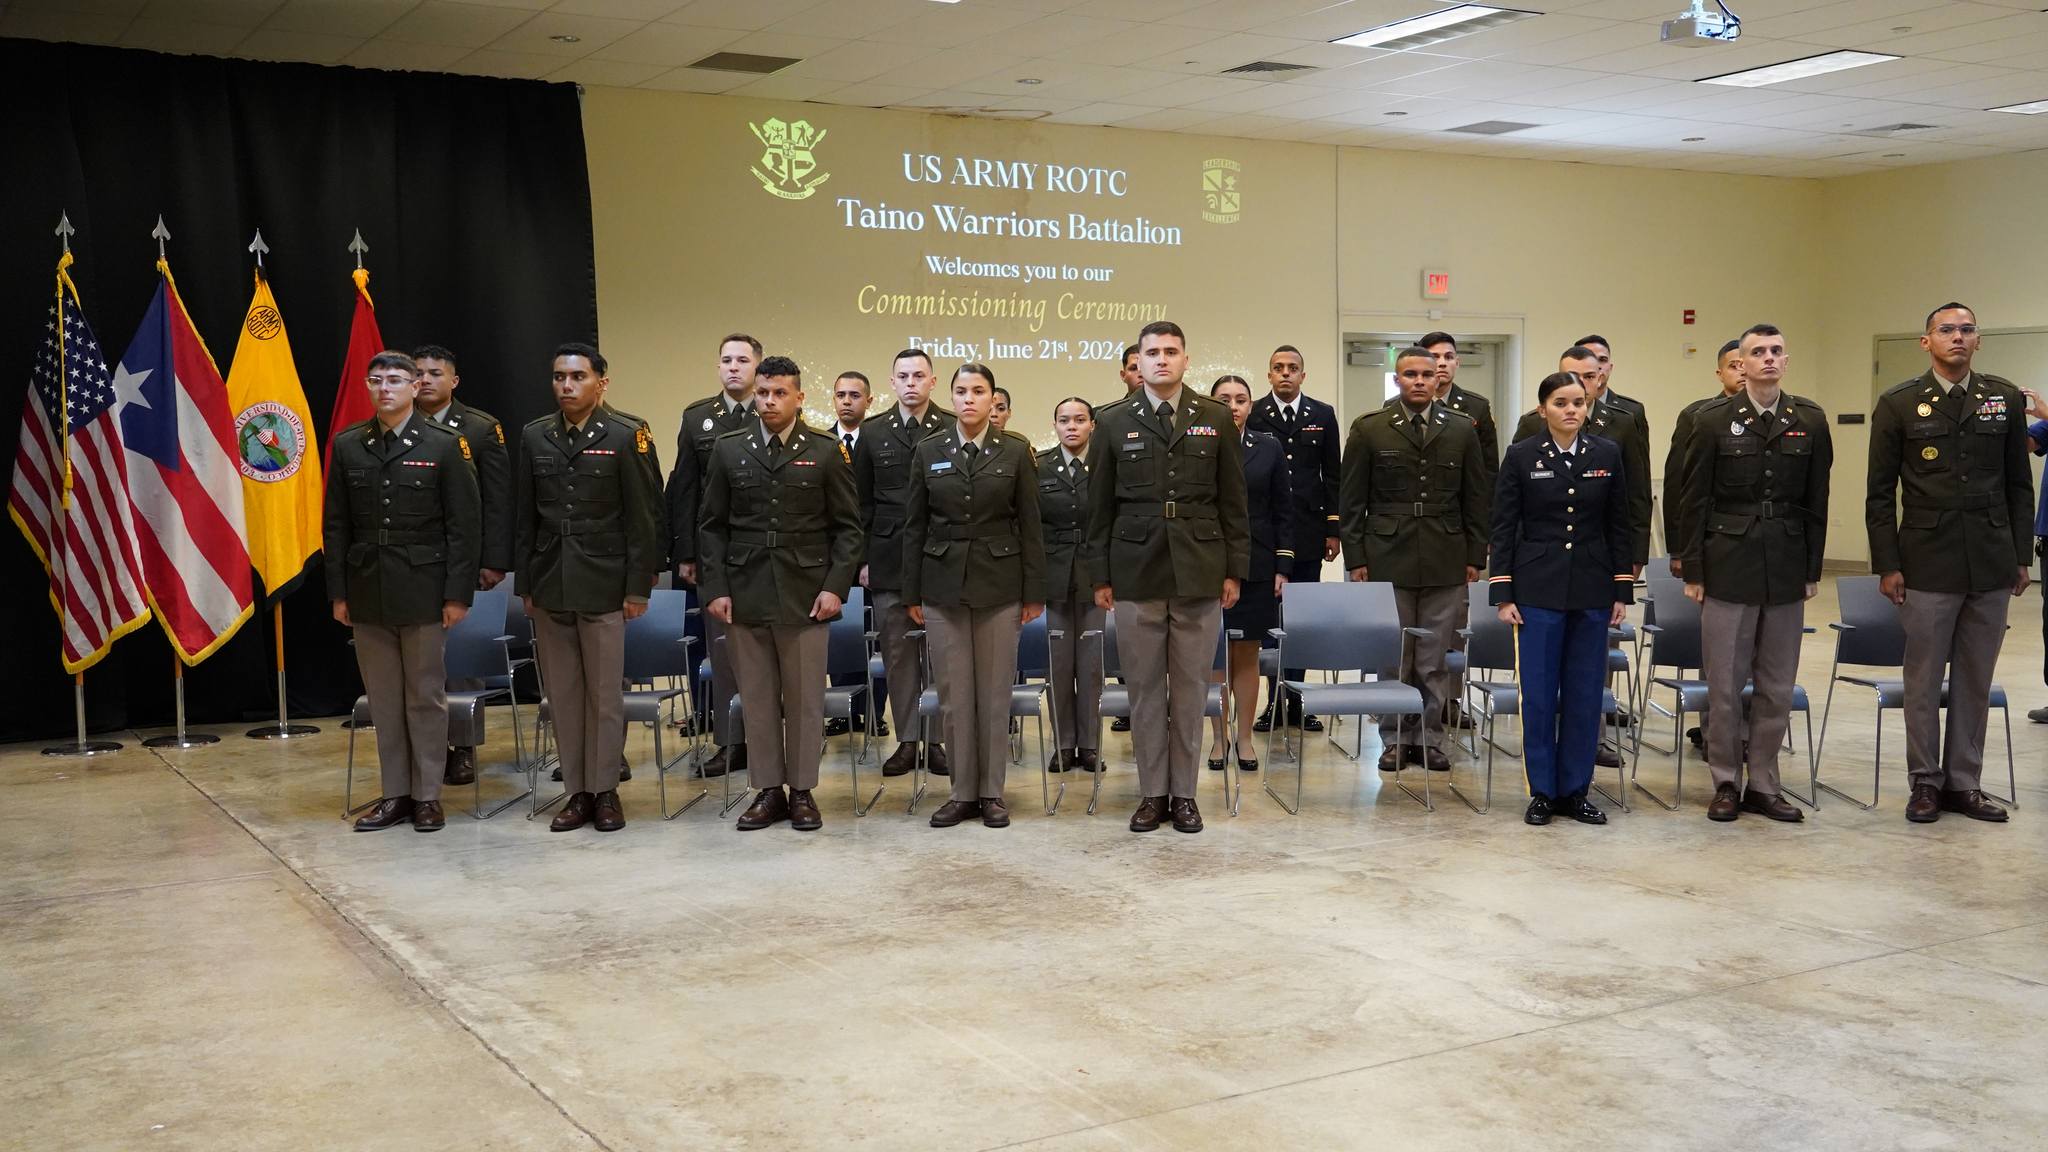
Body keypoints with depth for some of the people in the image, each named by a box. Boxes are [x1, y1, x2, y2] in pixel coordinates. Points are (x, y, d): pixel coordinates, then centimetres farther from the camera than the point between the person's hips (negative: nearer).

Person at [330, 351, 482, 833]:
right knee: (383, 699, 9)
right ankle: (394, 794, 18)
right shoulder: (348, 445, 7)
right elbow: (335, 524, 9)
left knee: (426, 695, 4)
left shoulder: (445, 444, -4)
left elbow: (465, 524, -5)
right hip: (367, 591, 3)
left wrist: (458, 594, -9)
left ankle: (427, 794, 14)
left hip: (424, 590, -3)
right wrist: (339, 592, 4)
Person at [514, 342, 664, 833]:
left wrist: (638, 588, -8)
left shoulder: (628, 436, -4)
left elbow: (644, 517, -5)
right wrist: (525, 585, 8)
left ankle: (605, 790, 14)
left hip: (604, 587, -4)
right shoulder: (534, 437, 8)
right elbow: (524, 517, 11)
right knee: (563, 695, 8)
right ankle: (576, 792, 17)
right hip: (549, 587, 4)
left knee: (605, 694, 3)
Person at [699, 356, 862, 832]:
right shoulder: (728, 449, 6)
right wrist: (715, 588, -1)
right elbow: (712, 525, 7)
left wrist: (835, 586, -7)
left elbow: (847, 527, 2)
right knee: (756, 697, 7)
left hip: (805, 595, -2)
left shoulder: (826, 451, 1)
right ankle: (768, 790, 16)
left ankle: (802, 791, 15)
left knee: (805, 698, 4)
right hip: (745, 593, 2)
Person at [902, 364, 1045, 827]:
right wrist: (911, 593, 3)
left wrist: (1034, 592, -2)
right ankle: (962, 792, 13)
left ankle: (992, 792, 14)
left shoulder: (1016, 452, 1)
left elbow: (1029, 525, 1)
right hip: (942, 584, 1)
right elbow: (914, 525, 6)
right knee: (953, 694, 4)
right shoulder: (928, 451, 5)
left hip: (998, 585, -1)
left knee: (995, 692, 4)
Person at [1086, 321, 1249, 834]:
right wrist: (1100, 575, 3)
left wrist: (1235, 570, 2)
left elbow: (1233, 502, 6)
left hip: (1199, 572, 0)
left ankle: (1184, 792, 14)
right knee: (1144, 685, 4)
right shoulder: (1114, 422, 5)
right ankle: (1153, 792, 14)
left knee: (1190, 685, 5)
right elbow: (1099, 506, 6)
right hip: (1135, 573, 0)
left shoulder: (1216, 419, 5)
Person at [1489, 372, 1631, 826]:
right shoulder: (1521, 456, -2)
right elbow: (1503, 529, -2)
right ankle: (1542, 791, 11)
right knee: (1538, 694, 0)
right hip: (1538, 589, -2)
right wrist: (1502, 595, -6)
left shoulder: (1607, 454, 5)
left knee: (1584, 694, 6)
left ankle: (1575, 790, 16)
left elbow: (1618, 527, 8)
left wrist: (1622, 591, 4)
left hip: (1592, 591, 2)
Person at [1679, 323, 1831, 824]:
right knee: (1725, 685, 2)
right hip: (1728, 567, -2)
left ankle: (1763, 785, 18)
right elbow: (1694, 501, -1)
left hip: (1786, 570, 3)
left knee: (1777, 688, 7)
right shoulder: (1712, 419, -2)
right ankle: (1726, 783, 14)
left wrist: (1813, 570, 6)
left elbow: (1816, 501, 8)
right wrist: (1692, 571, -3)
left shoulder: (1810, 420, 5)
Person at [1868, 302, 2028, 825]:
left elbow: (2019, 485, 9)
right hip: (1928, 566, -2)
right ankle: (1926, 782, 15)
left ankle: (1964, 782, 18)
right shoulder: (1898, 405, -1)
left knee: (1975, 680, 8)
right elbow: (1880, 493, 0)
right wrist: (1887, 564, -5)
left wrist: (2020, 556, 5)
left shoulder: (2006, 399, 6)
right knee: (1923, 680, 4)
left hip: (1991, 566, 2)